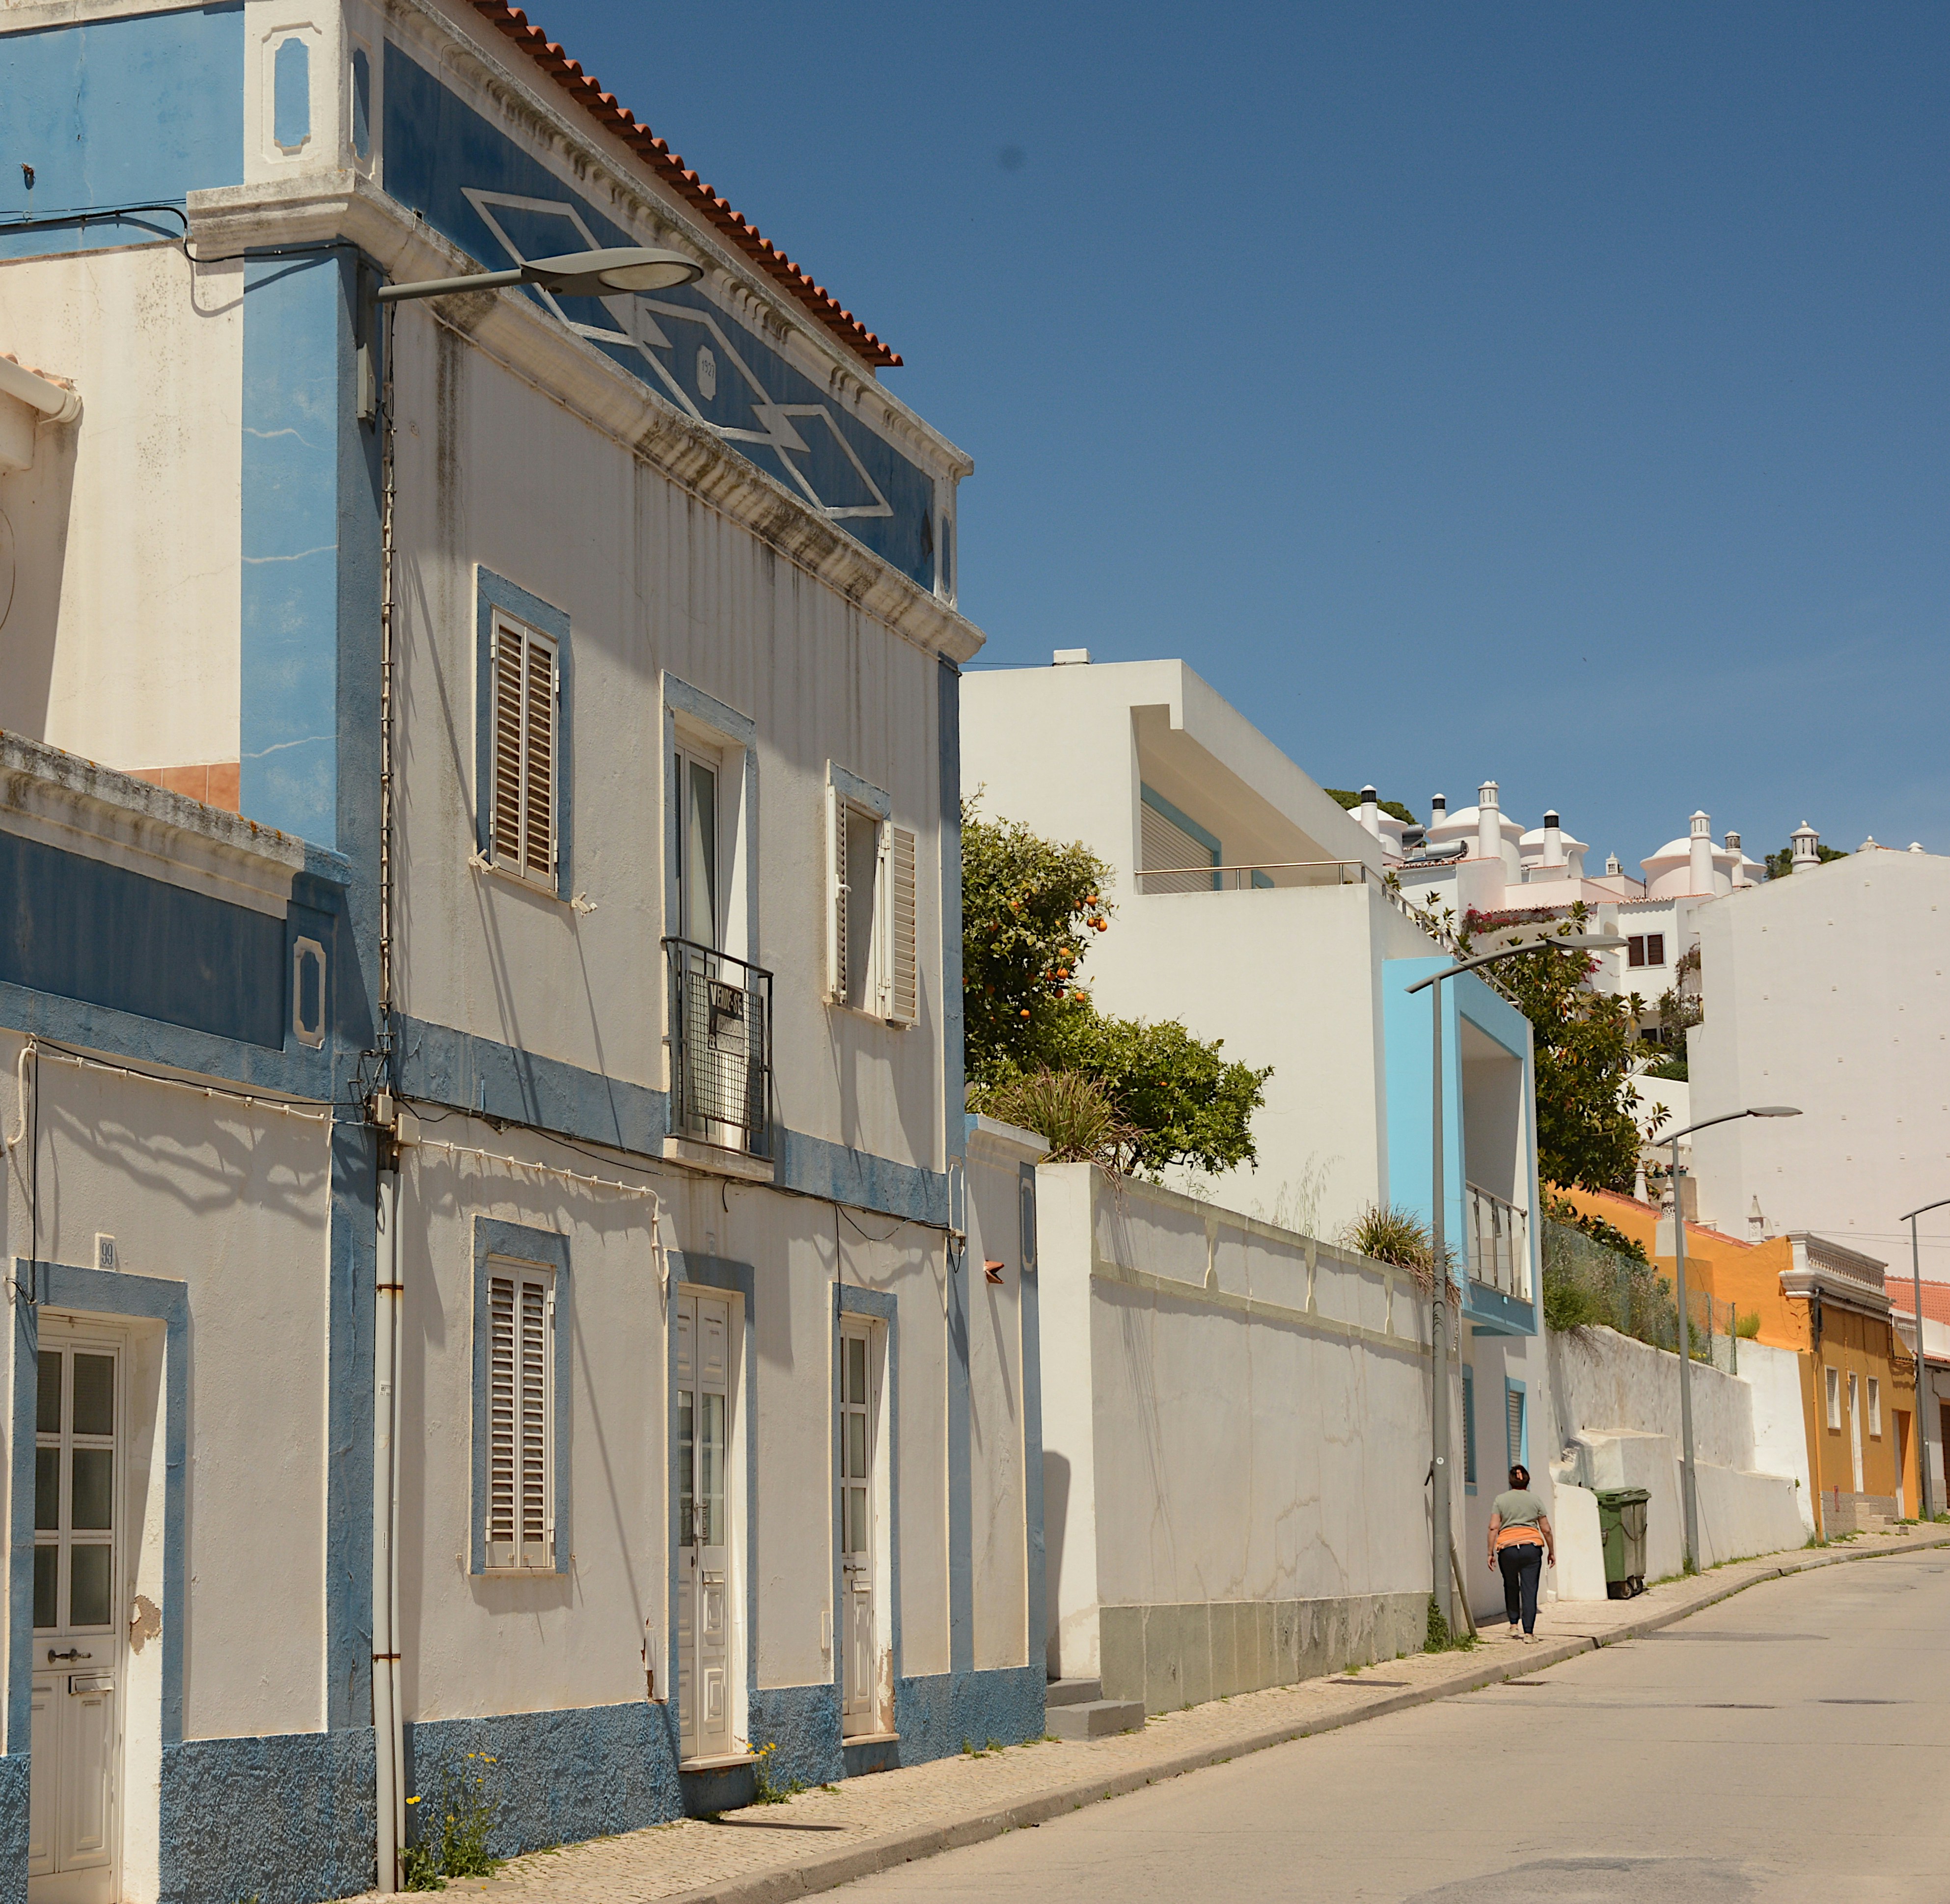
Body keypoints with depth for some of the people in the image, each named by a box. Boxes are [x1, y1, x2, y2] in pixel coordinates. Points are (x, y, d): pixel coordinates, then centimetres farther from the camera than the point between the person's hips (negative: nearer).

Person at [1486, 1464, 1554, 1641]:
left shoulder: (1501, 1500, 7)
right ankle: (1529, 1633, -5)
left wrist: (1491, 1553, 2)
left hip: (1507, 1548, 0)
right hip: (1532, 1546, 0)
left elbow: (1494, 1528, 0)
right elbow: (1546, 1529, 9)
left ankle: (1514, 1625, 17)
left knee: (1511, 1587, 20)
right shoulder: (1535, 1500, 9)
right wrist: (1551, 1552, 19)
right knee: (1529, 1590, 0)